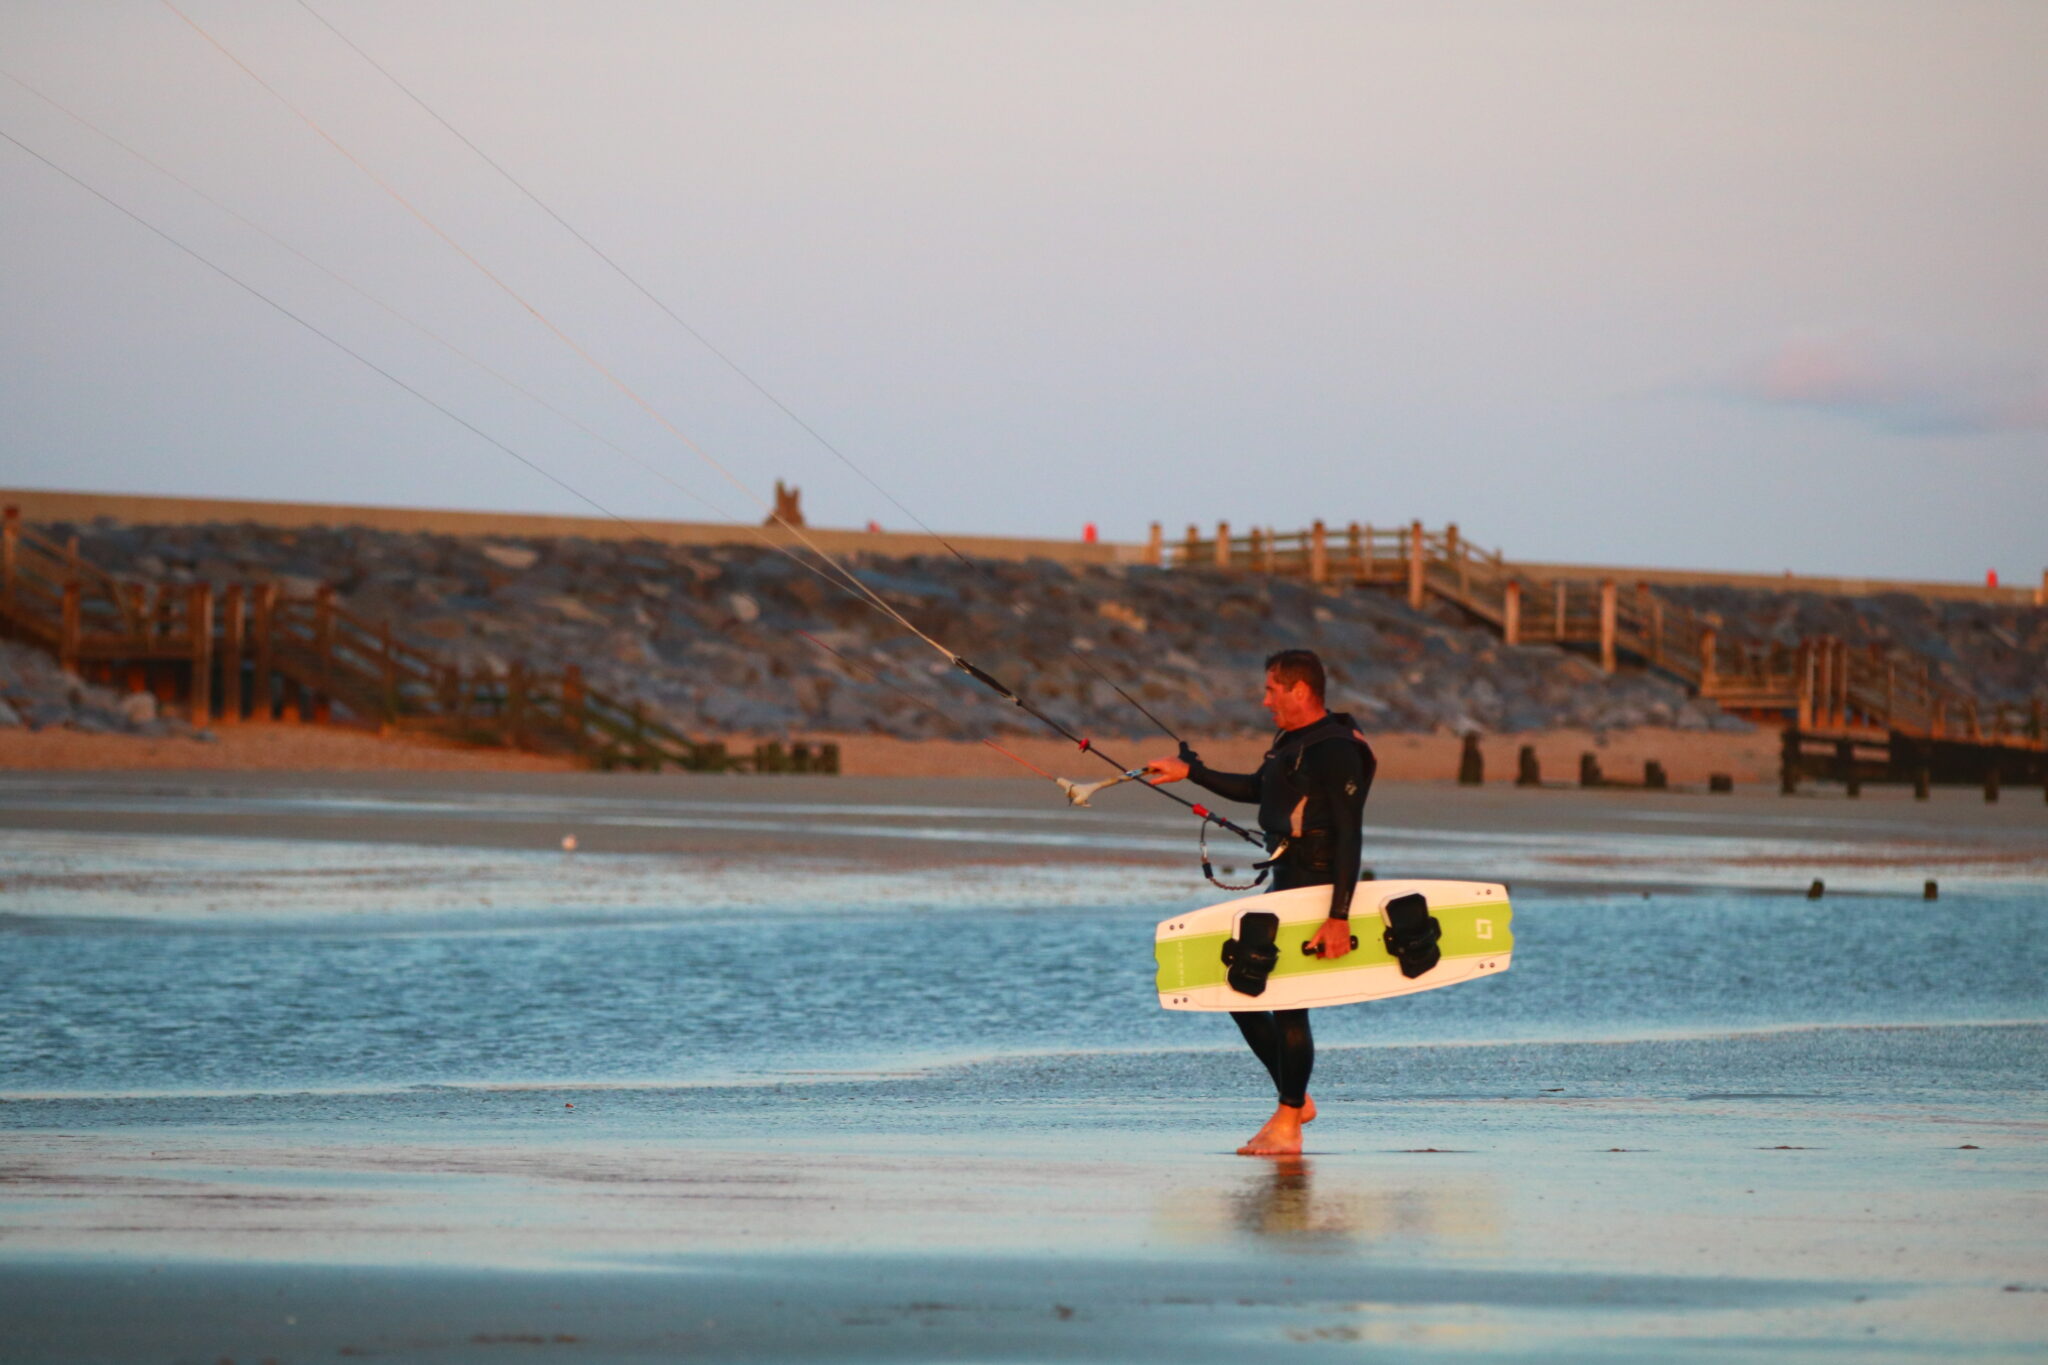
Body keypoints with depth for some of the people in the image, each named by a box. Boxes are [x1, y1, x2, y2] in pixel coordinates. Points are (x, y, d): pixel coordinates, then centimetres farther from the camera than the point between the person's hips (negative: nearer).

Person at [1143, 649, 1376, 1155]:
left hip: (1317, 888, -10)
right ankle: (1294, 1100, 19)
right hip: (1285, 886, 10)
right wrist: (1191, 771, 30)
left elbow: (1349, 835, -21)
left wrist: (1339, 916, -27)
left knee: (1288, 1003, -8)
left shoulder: (1337, 750, -16)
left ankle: (1287, 1124, -1)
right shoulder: (1292, 742, 14)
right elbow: (1258, 790, 33)